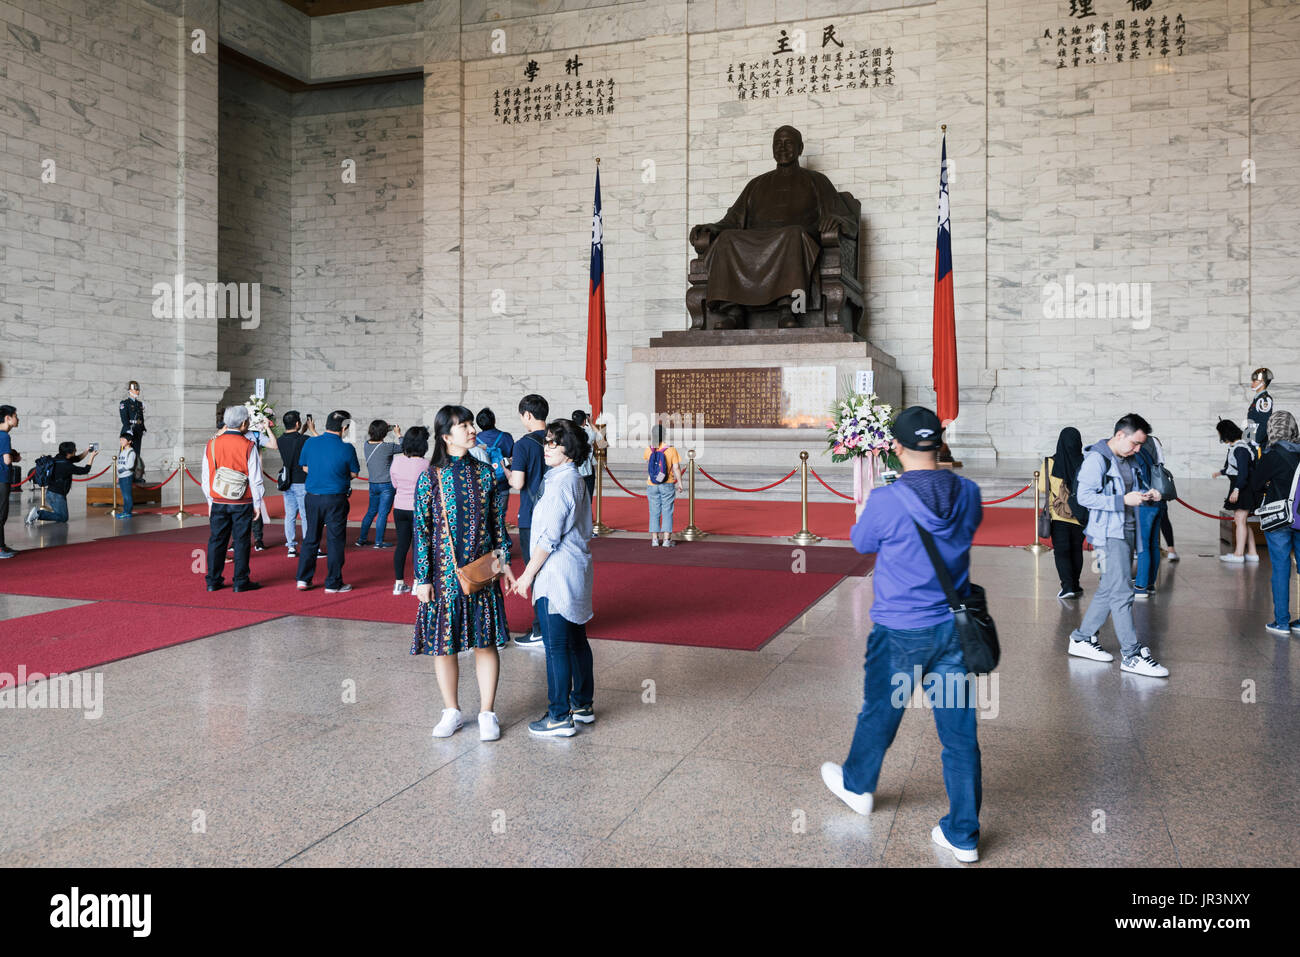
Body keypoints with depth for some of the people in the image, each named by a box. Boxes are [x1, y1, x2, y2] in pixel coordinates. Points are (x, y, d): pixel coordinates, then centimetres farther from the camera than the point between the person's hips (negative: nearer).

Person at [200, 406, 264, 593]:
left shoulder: (211, 444, 1)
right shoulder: (248, 446, -10)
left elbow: (206, 477, 6)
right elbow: (255, 479, -9)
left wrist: (210, 501, 15)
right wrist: (257, 504, 1)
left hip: (218, 503, 4)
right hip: (242, 504, -3)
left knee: (216, 540, 11)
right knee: (241, 541, 4)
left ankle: (213, 580, 16)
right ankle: (240, 582, 7)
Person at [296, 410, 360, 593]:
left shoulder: (310, 443, 0)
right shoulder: (346, 448, -11)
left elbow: (305, 467, 12)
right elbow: (354, 473, 1)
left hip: (312, 497, 4)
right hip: (336, 499, -4)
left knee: (311, 538, 17)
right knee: (336, 540, 5)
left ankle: (303, 579, 19)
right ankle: (333, 583, 9)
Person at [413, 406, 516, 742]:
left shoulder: (483, 474, 3)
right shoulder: (429, 478, -5)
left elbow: (497, 523, 8)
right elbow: (421, 530, -5)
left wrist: (504, 562, 5)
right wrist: (422, 578, -8)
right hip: (445, 573, -1)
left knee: (486, 642, 3)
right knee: (443, 643, 7)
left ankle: (487, 713, 15)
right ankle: (451, 711, 23)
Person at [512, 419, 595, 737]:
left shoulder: (561, 481, -17)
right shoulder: (576, 479, 13)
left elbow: (549, 537, -19)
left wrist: (528, 574, -10)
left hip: (556, 576, -10)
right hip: (576, 571, 10)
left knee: (557, 647, -3)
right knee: (576, 641, 17)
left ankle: (560, 717, 3)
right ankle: (582, 705, 27)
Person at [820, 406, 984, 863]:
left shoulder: (886, 502, -20)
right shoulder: (968, 494, -6)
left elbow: (861, 543, -1)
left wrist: (866, 493, 12)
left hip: (900, 632, -3)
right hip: (954, 629, 4)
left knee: (879, 713, 20)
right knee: (959, 731, 9)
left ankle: (857, 786, 45)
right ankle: (963, 835, 19)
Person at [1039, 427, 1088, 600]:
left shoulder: (1050, 463, -11)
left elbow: (1042, 487, -2)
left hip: (1058, 515, -2)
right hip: (1080, 515, 2)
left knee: (1061, 551, 3)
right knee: (1076, 550, 16)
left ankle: (1067, 586, -9)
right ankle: (1075, 585, 23)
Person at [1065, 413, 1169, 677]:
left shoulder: (1129, 461, 15)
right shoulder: (1096, 459, -12)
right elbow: (1084, 496, -18)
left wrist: (1146, 494, 4)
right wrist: (1123, 500, -22)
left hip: (1127, 532, 9)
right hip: (1109, 534, -9)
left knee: (1109, 590, 13)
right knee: (1122, 593, -10)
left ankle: (1081, 639, 24)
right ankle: (1132, 655, -6)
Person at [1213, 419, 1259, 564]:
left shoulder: (1240, 449, -17)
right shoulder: (1234, 447, 14)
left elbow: (1243, 472, -23)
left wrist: (1236, 489, -28)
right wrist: (1220, 472, 46)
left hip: (1244, 488, -10)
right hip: (1240, 489, 10)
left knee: (1240, 520, -8)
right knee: (1242, 521, 14)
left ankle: (1238, 554, -6)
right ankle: (1252, 553, 18)